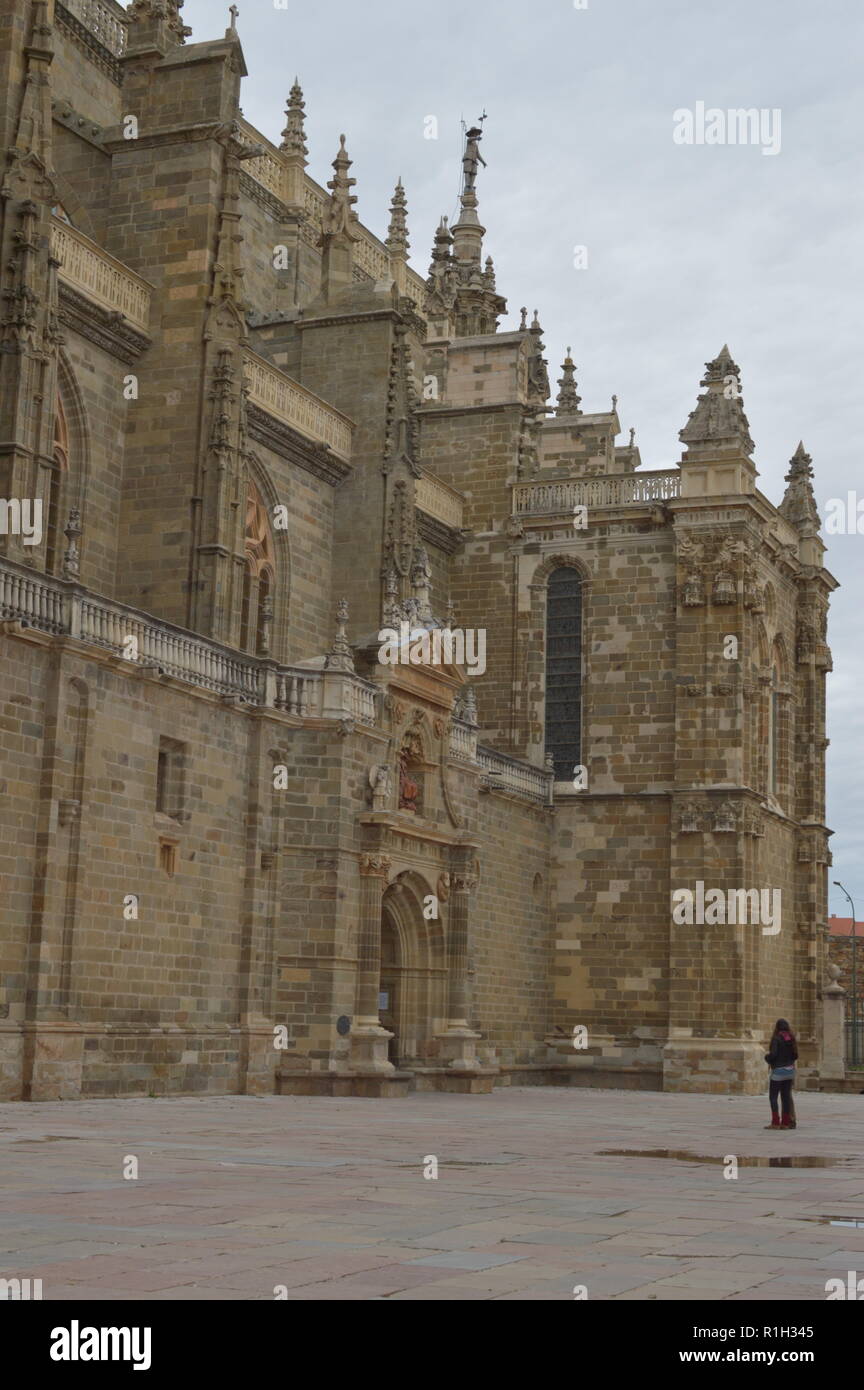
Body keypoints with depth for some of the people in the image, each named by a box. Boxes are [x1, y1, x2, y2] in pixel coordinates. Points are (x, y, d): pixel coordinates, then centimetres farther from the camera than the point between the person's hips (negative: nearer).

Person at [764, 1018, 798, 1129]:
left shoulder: (776, 1039, -13)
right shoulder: (791, 1039, 5)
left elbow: (773, 1054, -20)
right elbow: (795, 1055, 7)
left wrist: (767, 1056, 1)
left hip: (778, 1070, -6)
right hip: (789, 1070, 6)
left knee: (773, 1096, 0)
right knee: (786, 1097, 10)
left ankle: (775, 1123, -6)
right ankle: (785, 1122, 10)